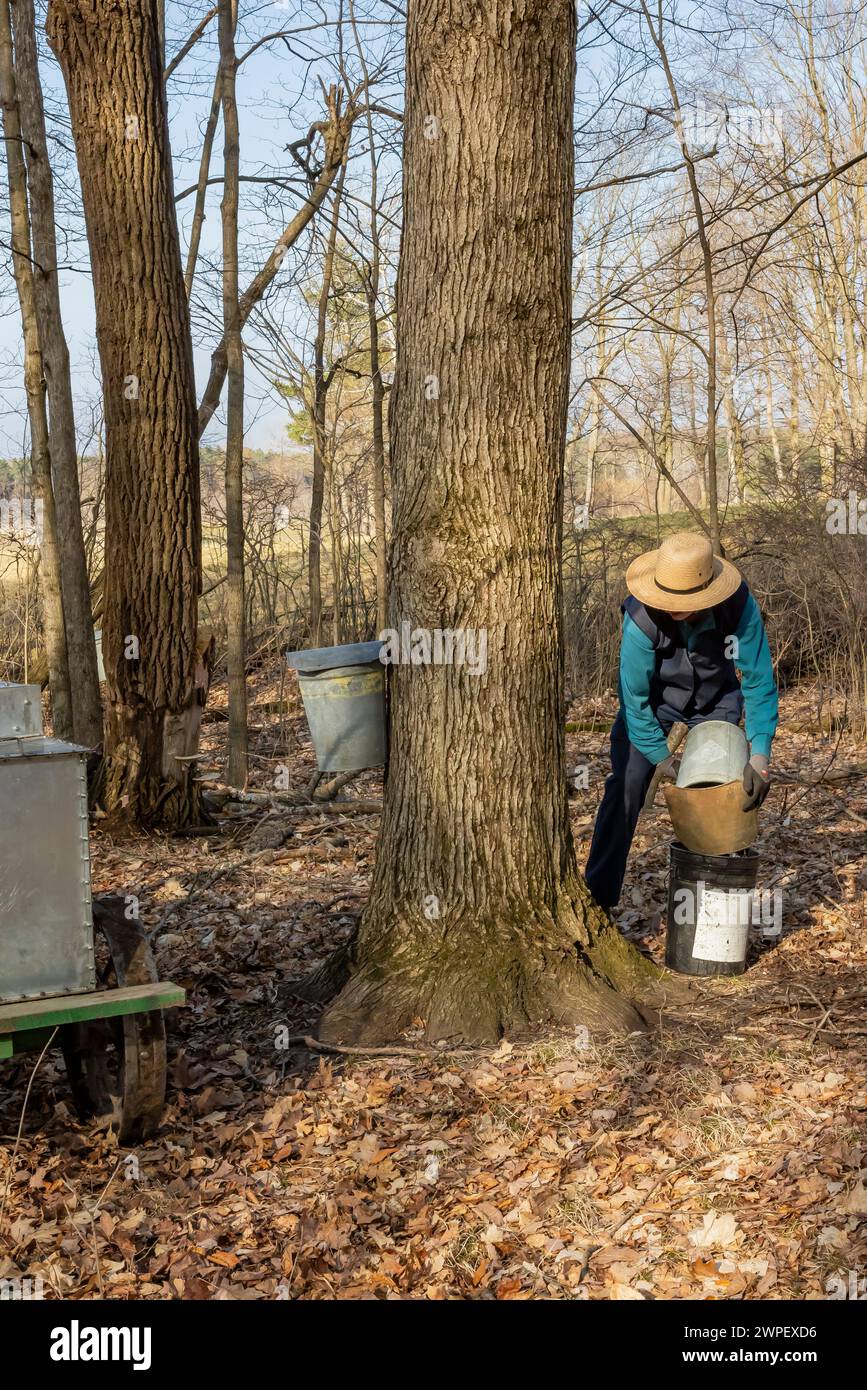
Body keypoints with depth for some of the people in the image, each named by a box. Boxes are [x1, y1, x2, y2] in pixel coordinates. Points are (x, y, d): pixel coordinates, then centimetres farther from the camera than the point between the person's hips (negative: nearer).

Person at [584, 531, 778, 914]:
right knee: (626, 786, -11)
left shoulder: (739, 605, -32)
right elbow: (634, 697, -26)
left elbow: (759, 680, -24)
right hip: (654, 697, -2)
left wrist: (760, 755, -31)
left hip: (716, 699, 2)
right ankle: (597, 896, -2)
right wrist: (662, 757, -22)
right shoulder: (642, 616, -36)